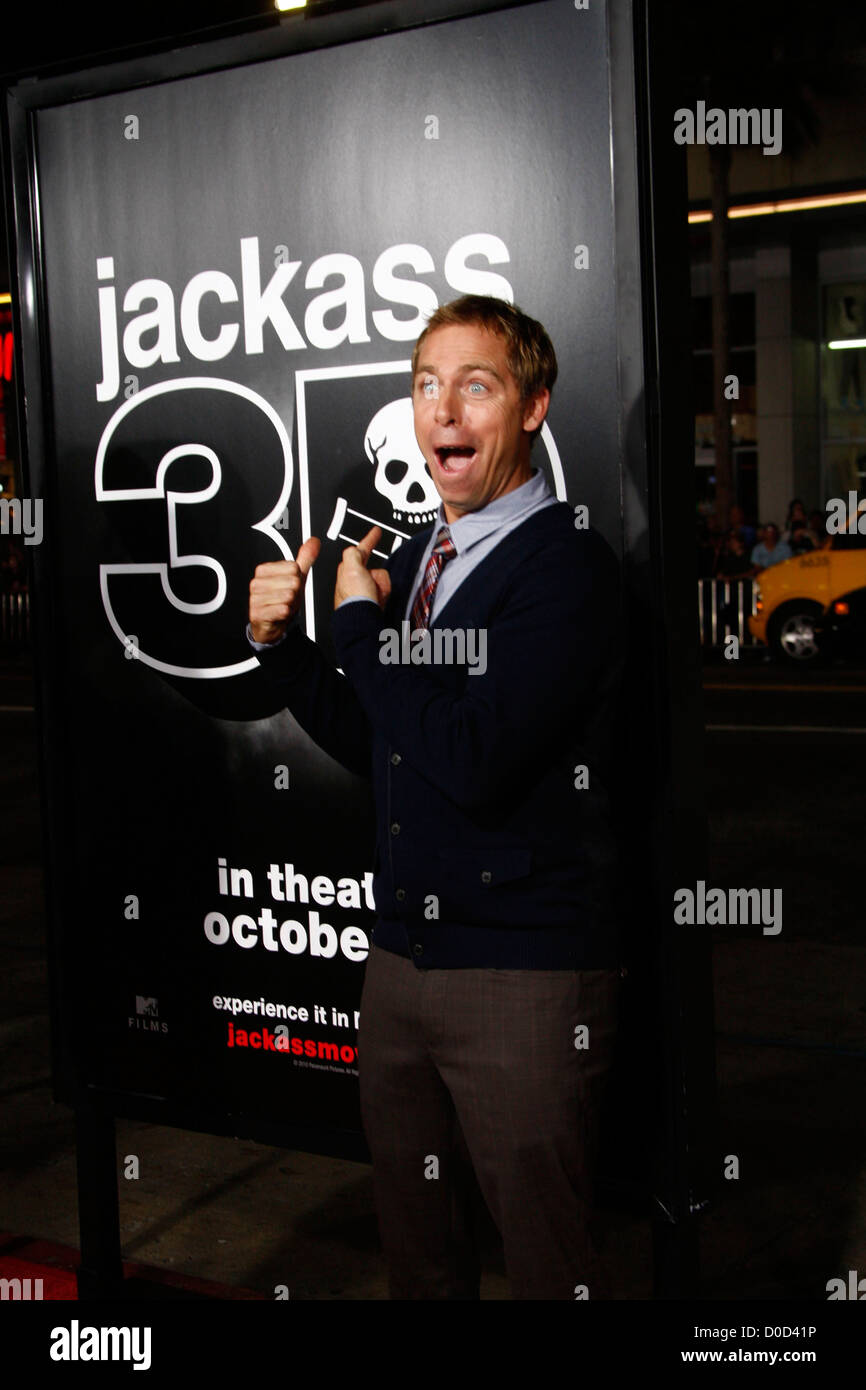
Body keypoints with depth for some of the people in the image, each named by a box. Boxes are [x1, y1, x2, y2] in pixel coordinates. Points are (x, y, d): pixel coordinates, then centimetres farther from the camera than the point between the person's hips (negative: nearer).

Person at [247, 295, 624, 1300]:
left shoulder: (569, 564, -14)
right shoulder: (411, 558, 11)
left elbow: (475, 764, -25)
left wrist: (361, 620, -13)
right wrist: (282, 642, 2)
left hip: (525, 979, -7)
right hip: (401, 957, 7)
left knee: (545, 1264, 8)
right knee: (416, 1252, 21)